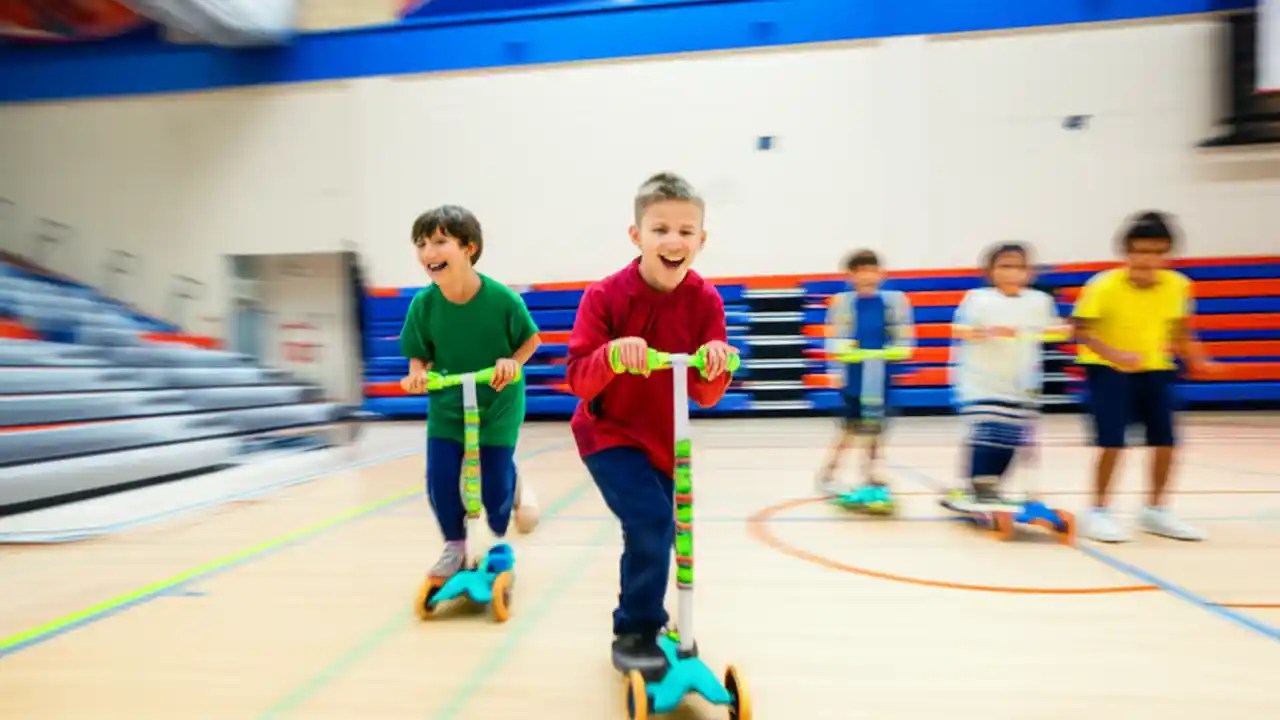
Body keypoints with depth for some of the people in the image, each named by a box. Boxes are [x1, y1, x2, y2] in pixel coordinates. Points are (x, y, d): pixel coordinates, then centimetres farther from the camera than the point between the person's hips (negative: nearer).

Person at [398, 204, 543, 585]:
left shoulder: (502, 298, -22)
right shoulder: (423, 303, -16)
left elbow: (531, 338, -7)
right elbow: (419, 354, -3)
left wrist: (512, 362, -24)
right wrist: (417, 373, -24)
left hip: (498, 402, -2)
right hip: (446, 404, 2)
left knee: (495, 485, 4)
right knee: (440, 482, -2)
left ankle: (497, 542, 41)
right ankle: (455, 546, 26)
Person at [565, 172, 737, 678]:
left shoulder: (705, 300, -12)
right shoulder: (604, 296, -19)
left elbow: (706, 396, -13)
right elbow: (578, 380, -21)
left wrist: (715, 368, -35)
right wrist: (611, 354, -40)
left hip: (664, 438, 5)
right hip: (608, 433, -4)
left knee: (656, 531, 20)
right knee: (651, 522, -22)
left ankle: (640, 618, 50)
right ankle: (634, 633, 3)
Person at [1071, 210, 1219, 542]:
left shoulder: (1178, 285, -8)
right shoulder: (1103, 285, -22)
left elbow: (1179, 328, 9)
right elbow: (1081, 330, -20)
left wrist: (1195, 359, -2)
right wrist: (1114, 354, -33)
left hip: (1155, 368, 5)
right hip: (1108, 368, -5)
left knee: (1165, 440, 4)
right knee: (1112, 441, -13)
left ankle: (1155, 511, 22)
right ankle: (1098, 512, 3)